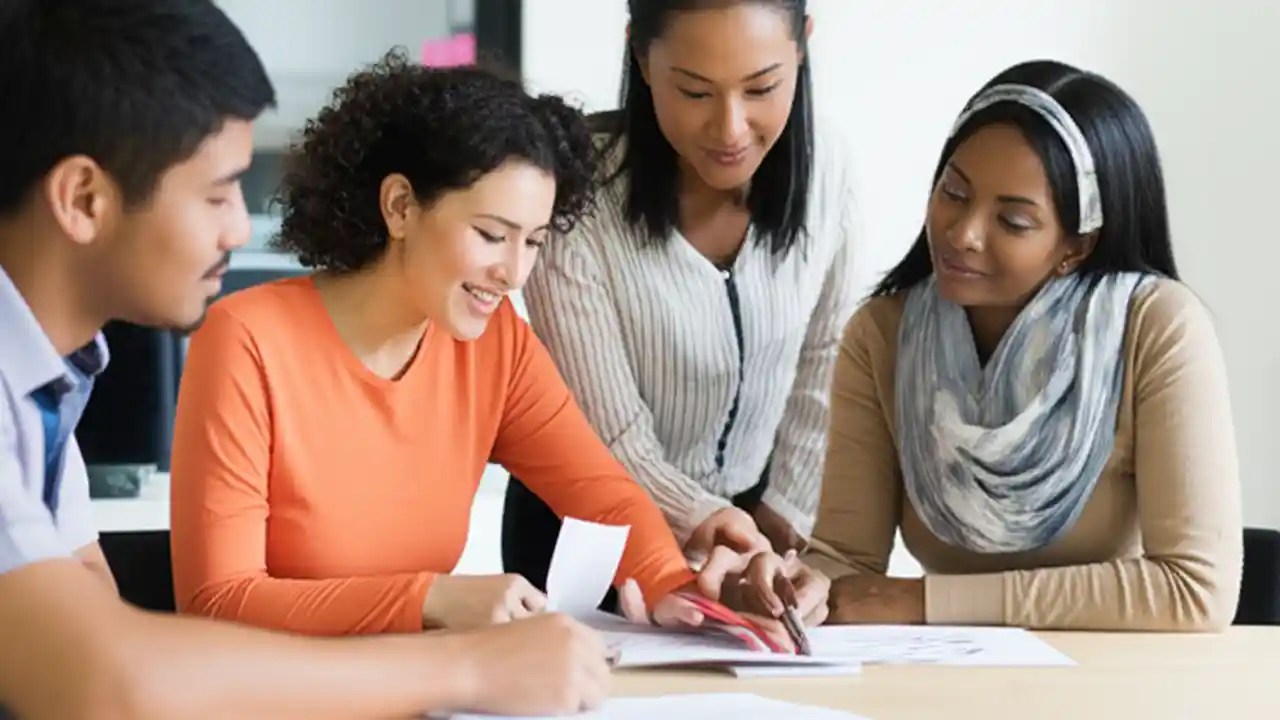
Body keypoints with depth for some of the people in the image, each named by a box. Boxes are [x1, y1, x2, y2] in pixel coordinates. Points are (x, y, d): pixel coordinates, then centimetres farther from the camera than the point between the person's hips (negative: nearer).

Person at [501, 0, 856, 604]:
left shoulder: (824, 166, -13)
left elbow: (824, 361, 1)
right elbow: (609, 440, -23)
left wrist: (783, 517, 2)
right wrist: (706, 528, -38)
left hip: (750, 516, 4)